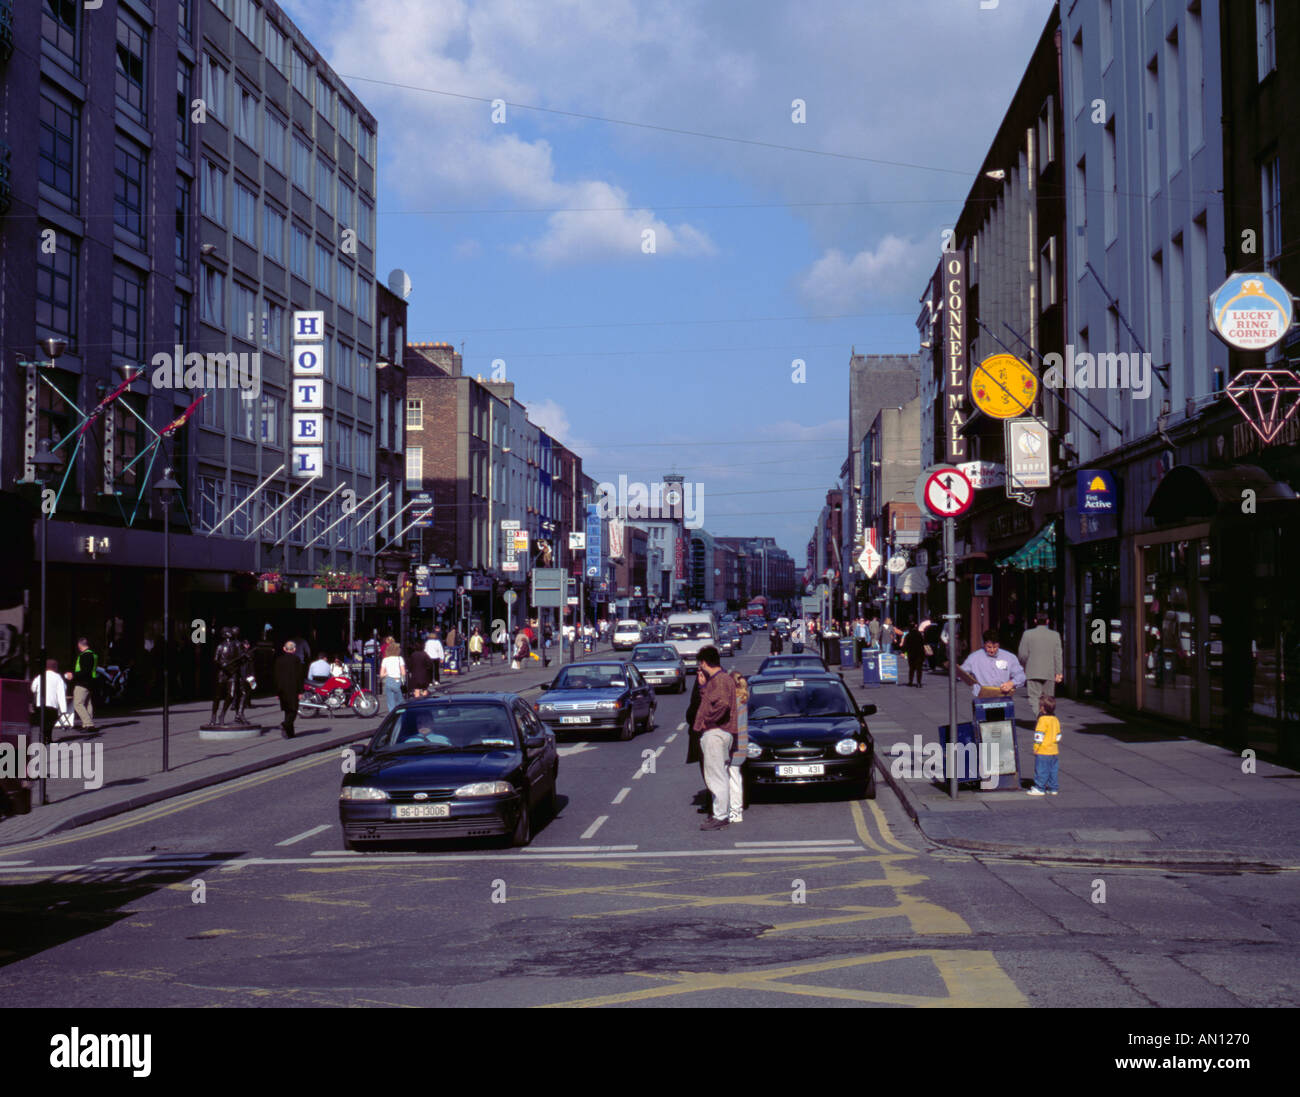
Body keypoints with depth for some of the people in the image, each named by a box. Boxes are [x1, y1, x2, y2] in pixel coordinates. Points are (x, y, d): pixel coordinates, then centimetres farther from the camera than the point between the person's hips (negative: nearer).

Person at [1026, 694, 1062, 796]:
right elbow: (1058, 735, 17)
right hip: (1054, 751, 8)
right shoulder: (1055, 719, 9)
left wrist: (1036, 748, -12)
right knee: (1053, 770, 12)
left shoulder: (1043, 719, -16)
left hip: (1043, 752, -8)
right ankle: (1053, 788, 16)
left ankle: (1039, 788, 3)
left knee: (1041, 770, -1)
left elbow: (1039, 735, -18)